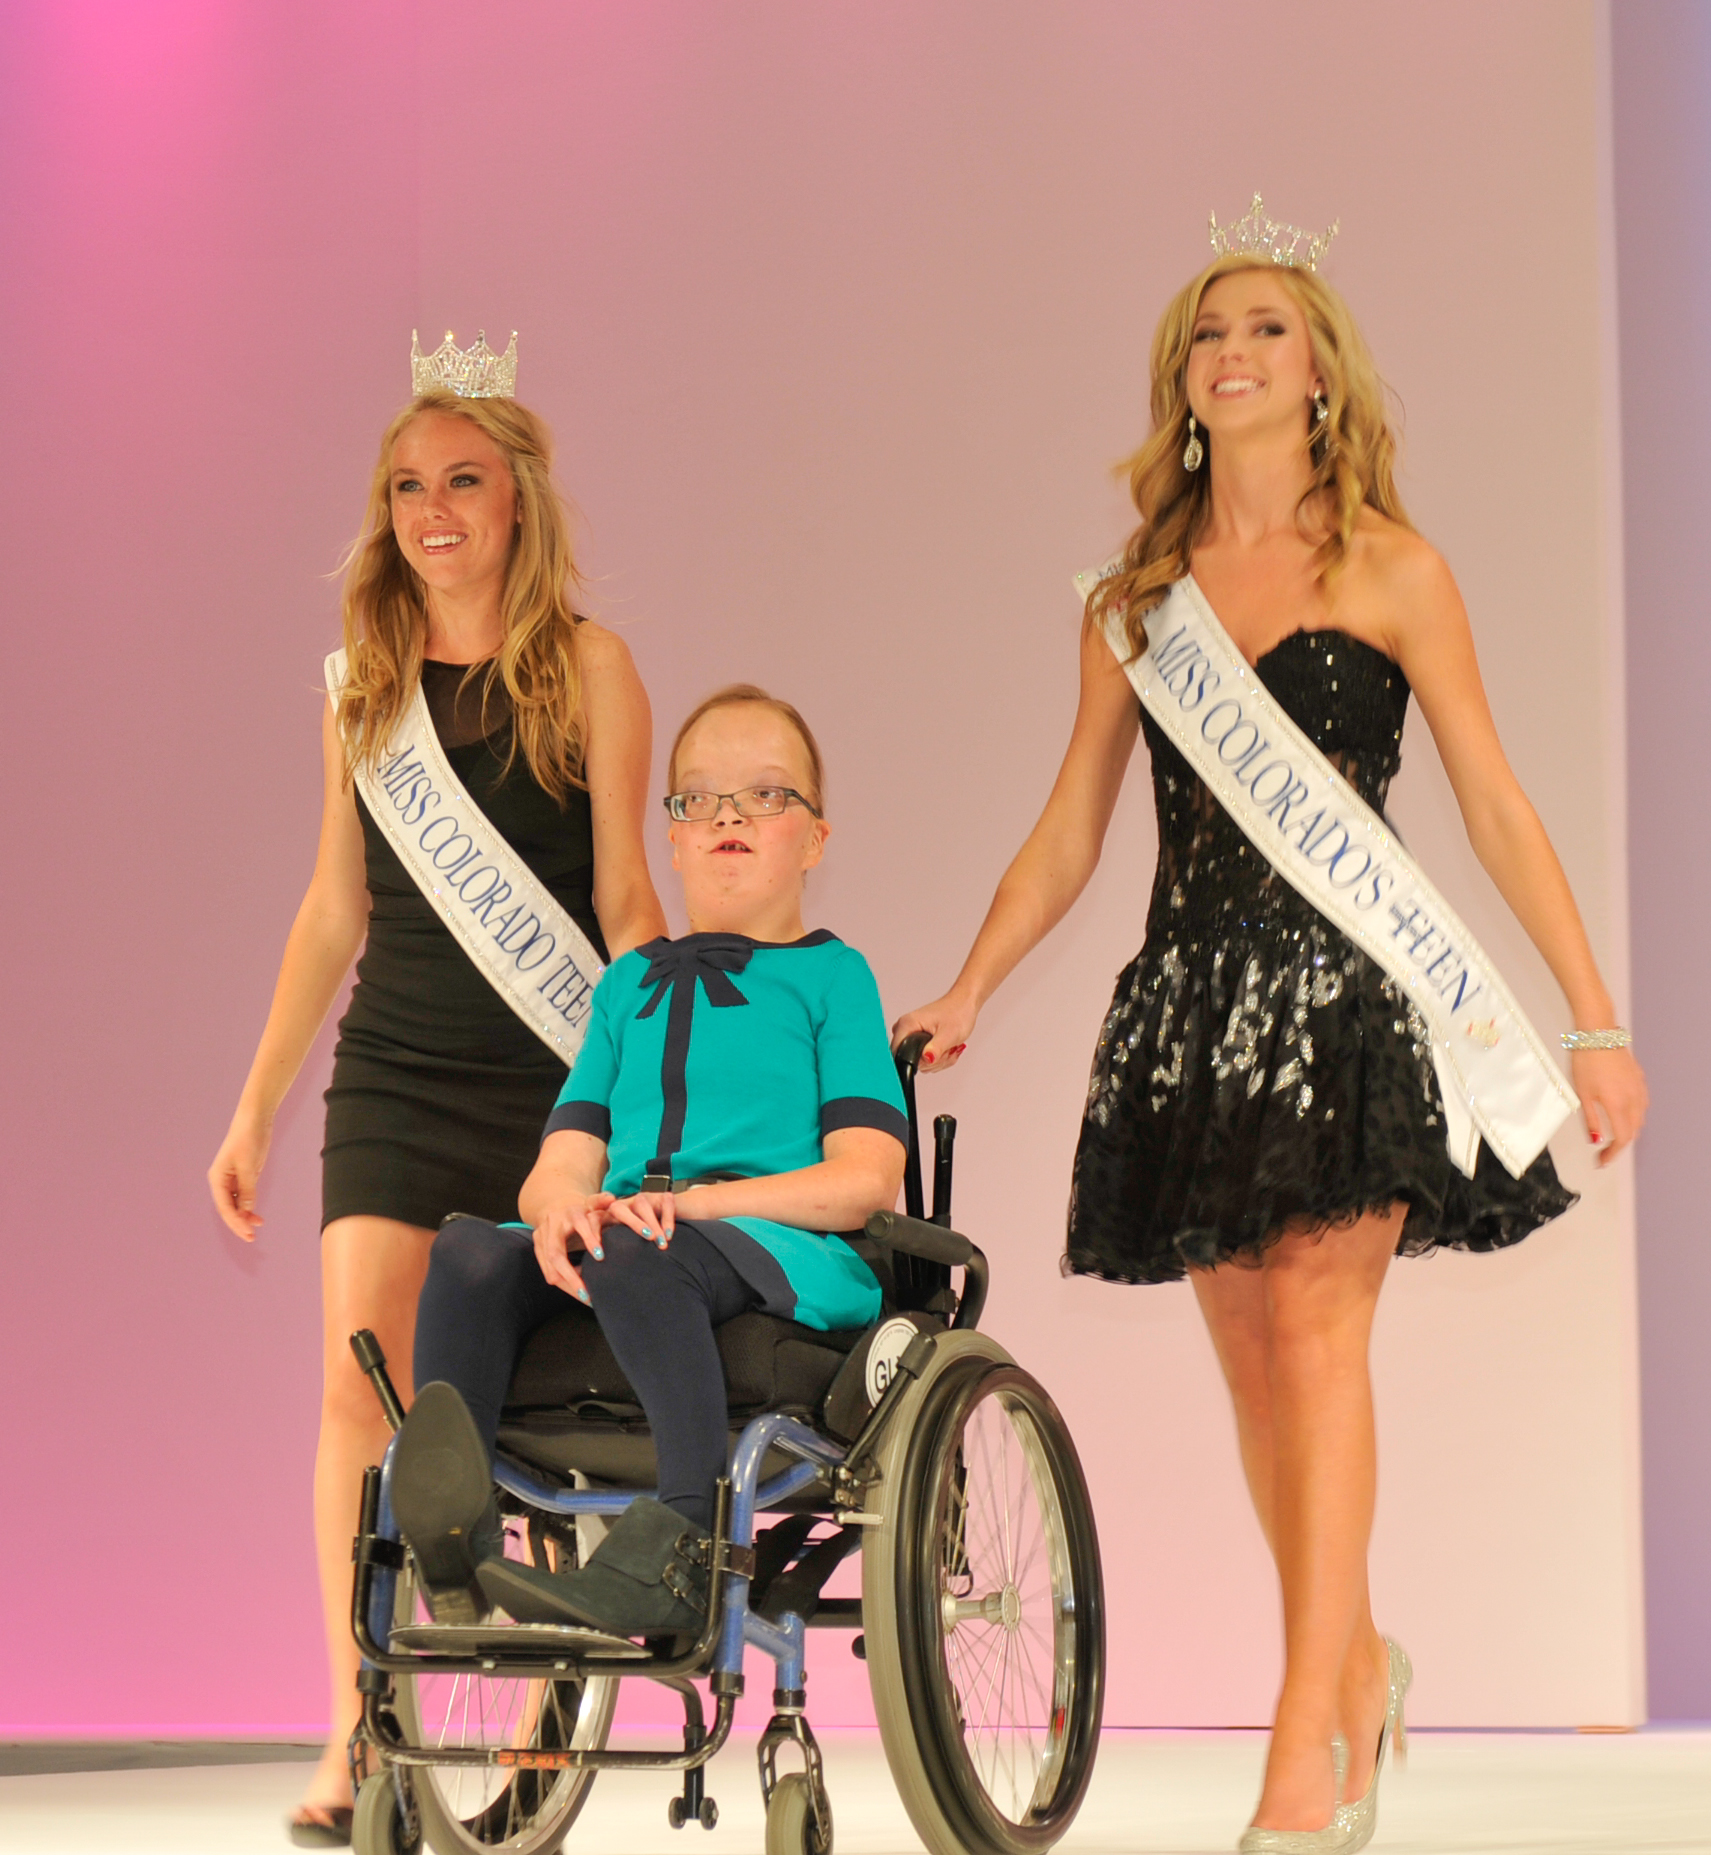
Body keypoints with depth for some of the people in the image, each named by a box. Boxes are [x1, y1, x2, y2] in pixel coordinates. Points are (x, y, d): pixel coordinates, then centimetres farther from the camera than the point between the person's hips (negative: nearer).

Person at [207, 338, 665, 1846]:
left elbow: (624, 901, 0)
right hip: (391, 1079, 3)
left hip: (552, 1081, -3)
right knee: (361, 1391, -9)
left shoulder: (585, 668, 1)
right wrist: (254, 1112, 14)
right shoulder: (366, 686, 12)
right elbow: (334, 913, 16)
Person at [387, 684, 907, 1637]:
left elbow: (866, 1175, 0)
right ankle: (451, 1530, -38)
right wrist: (563, 1204, -10)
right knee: (470, 1252, -26)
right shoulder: (632, 983, 28)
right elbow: (567, 1158, 17)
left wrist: (694, 1200, -13)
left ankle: (680, 1549, -42)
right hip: (618, 1233, 5)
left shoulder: (830, 975, 13)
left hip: (786, 1253, -5)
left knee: (635, 1258, -38)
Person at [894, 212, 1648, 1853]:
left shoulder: (1386, 572, 3)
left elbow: (1497, 808, 2)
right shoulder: (1135, 599, 12)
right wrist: (964, 995, 8)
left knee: (1313, 1315, -15)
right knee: (1250, 1355, 6)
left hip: (1349, 987, -4)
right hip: (1195, 992, 4)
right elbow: (1068, 832, 16)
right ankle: (1357, 1667, 26)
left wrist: (1596, 1021, -1)